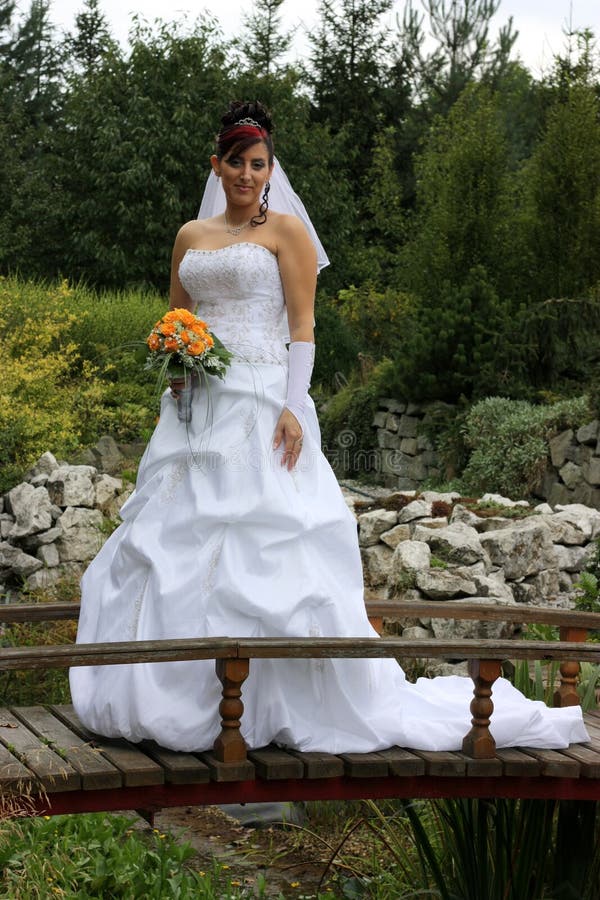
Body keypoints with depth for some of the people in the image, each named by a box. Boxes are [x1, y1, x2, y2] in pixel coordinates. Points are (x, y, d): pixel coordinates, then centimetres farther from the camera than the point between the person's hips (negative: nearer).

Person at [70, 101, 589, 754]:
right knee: (176, 544, 4)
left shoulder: (285, 230, 1)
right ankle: (178, 698, 14)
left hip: (260, 404, -6)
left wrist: (293, 408, -14)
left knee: (262, 545, -9)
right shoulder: (190, 236, 17)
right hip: (196, 410, 6)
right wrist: (168, 399, 7)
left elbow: (302, 327, -5)